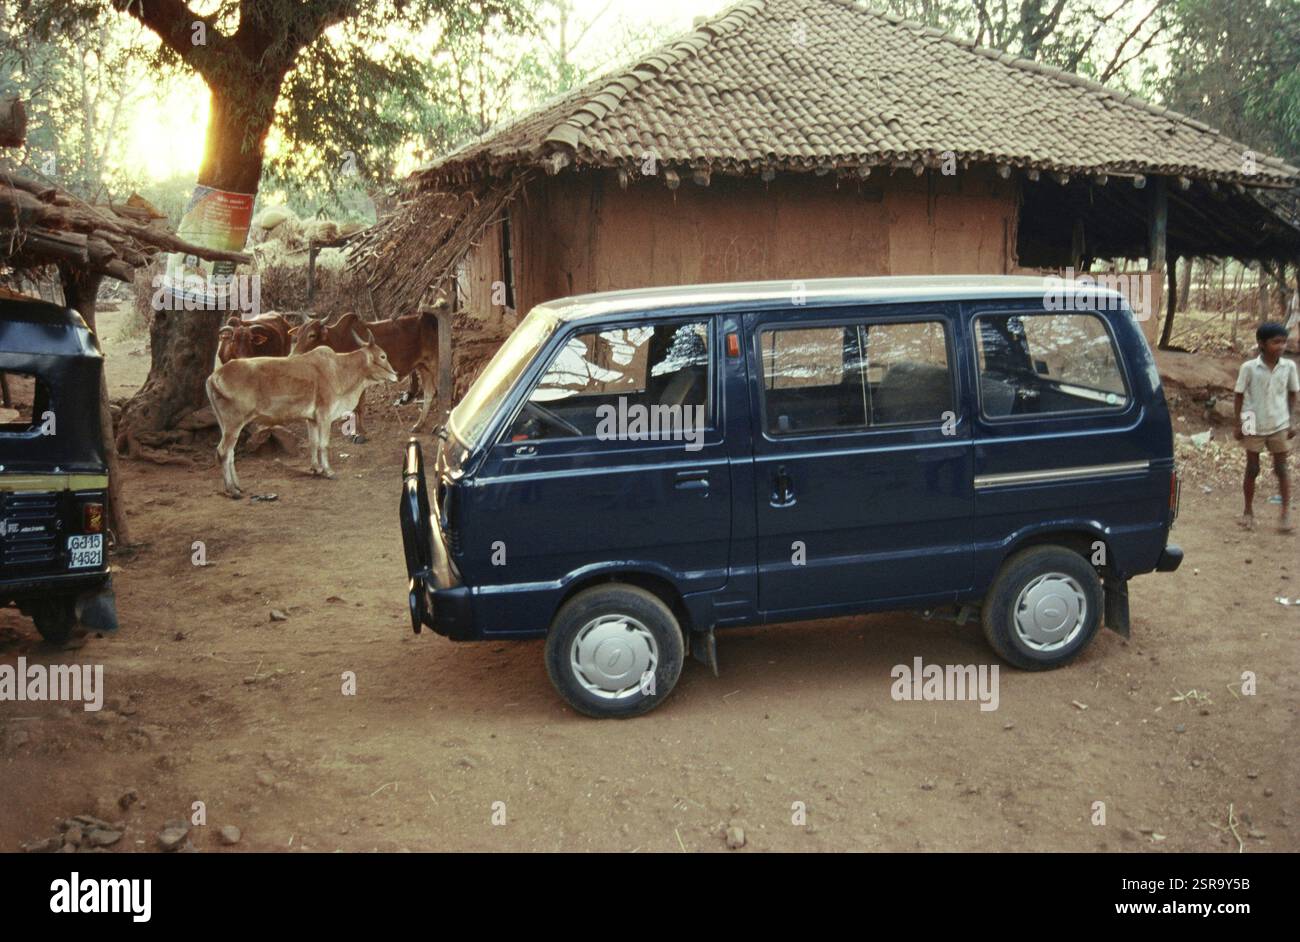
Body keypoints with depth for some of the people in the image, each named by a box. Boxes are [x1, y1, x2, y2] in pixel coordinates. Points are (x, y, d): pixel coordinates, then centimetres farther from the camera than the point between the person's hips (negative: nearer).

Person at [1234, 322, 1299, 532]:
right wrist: (1238, 424, -3)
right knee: (1252, 470, 8)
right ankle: (1248, 511, 22)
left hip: (1279, 426, 1)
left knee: (1281, 469, 4)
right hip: (1254, 427, -1)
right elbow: (1239, 396, -3)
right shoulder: (1249, 368, -11)